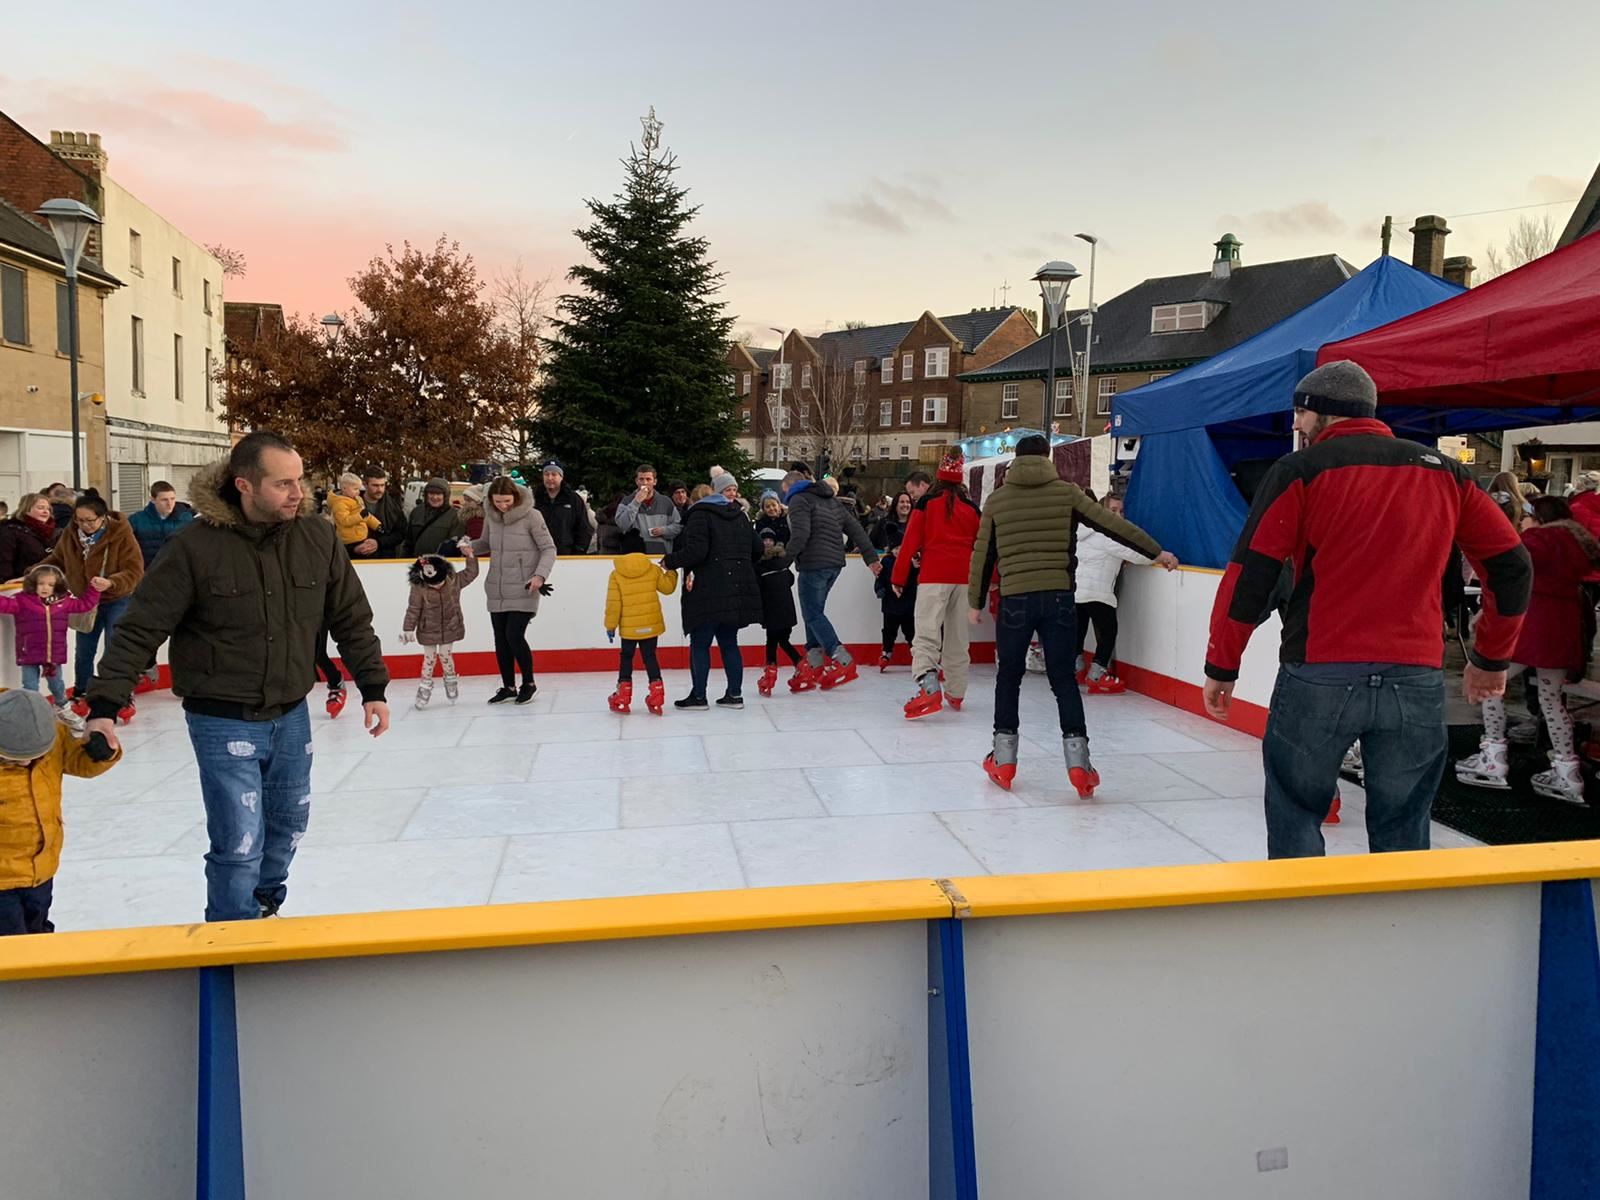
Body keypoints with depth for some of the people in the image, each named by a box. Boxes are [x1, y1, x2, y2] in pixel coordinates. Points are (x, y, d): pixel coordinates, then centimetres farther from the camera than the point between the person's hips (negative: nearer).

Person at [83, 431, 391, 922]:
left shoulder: (317, 536, -6)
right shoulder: (197, 546, -17)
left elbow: (351, 618, 3)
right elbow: (140, 629, -12)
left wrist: (372, 687, 3)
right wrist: (104, 705, -18)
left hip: (291, 715, 5)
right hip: (222, 720, -5)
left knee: (288, 826, 21)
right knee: (239, 845, -5)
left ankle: (263, 908, 48)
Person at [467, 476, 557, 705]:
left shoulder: (531, 516, -11)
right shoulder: (491, 516, 4)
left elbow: (549, 548, -7)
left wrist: (540, 575, -19)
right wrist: (470, 546, -2)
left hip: (523, 591, -5)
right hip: (496, 590, 5)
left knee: (514, 635, -11)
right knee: (500, 639, 9)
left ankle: (529, 683, 10)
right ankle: (508, 687, 24)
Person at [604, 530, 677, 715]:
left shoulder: (616, 574, -6)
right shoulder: (653, 570, -4)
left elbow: (613, 603, -6)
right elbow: (667, 587, 7)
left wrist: (610, 625, 3)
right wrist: (671, 571, 23)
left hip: (629, 628, -1)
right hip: (651, 625, 1)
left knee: (626, 658, 12)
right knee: (650, 657, 9)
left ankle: (622, 698, 13)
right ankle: (656, 697, 5)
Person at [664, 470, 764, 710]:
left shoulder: (700, 515, -5)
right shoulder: (740, 516, 16)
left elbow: (696, 551, -17)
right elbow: (757, 549, 18)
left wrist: (669, 561, -5)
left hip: (710, 590, -7)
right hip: (738, 589, 7)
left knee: (699, 643, 2)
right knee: (729, 642, 13)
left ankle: (698, 696, 4)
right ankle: (735, 694, 14)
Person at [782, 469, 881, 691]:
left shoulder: (799, 500, -3)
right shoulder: (831, 500, 22)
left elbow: (800, 534, -19)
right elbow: (855, 528, 17)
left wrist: (785, 559, -18)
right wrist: (870, 557, 15)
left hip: (813, 564, -8)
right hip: (835, 563, 9)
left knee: (812, 613, -3)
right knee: (814, 612, 14)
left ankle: (843, 661, -9)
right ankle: (814, 666, 13)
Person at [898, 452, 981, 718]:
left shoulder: (926, 503, 1)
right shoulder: (972, 508, 10)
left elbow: (911, 541, -2)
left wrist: (899, 577, 4)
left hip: (934, 576, -4)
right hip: (964, 577, 4)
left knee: (927, 631, -11)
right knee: (958, 636, 14)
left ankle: (929, 686, -32)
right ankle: (955, 693, 22)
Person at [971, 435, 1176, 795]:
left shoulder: (997, 499, 6)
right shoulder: (1066, 492, 3)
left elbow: (984, 555, 8)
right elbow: (1113, 524, 4)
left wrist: (975, 602, 17)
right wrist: (1156, 552, 12)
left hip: (1015, 600, 0)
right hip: (1059, 598, 0)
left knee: (1009, 677, 12)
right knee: (1064, 679, 7)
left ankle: (1003, 761, 15)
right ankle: (1078, 762, 2)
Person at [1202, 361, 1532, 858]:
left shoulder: (1301, 469, -1)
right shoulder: (1446, 472, 12)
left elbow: (1250, 574, -6)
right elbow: (1511, 565, 14)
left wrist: (1221, 667, 1)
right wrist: (1492, 658, 25)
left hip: (1318, 679, -3)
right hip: (1417, 681, 4)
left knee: (1295, 818, 10)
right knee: (1402, 836, 12)